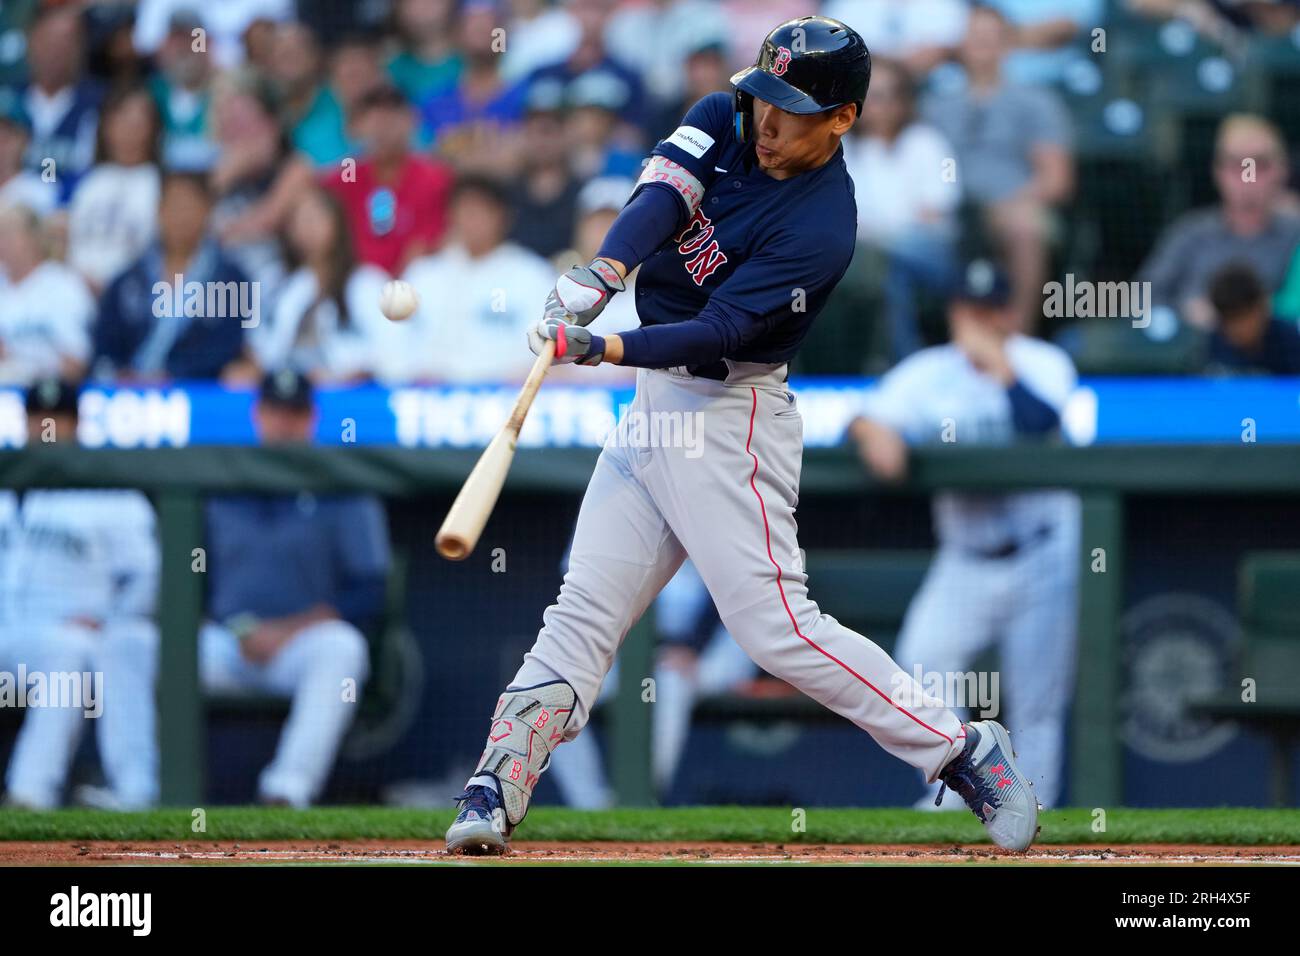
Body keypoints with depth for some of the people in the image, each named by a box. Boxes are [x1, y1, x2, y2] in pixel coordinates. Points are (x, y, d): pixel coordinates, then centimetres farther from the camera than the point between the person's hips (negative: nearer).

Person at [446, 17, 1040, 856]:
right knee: (584, 608, 4)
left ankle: (964, 751, -5)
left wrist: (604, 349, -36)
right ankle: (497, 789, 3)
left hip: (730, 417, -7)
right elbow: (659, 199, -15)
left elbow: (718, 330, -25)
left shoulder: (821, 227, -19)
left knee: (777, 626, -12)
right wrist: (600, 276, -33)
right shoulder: (724, 122, 2)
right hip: (655, 403, 7)